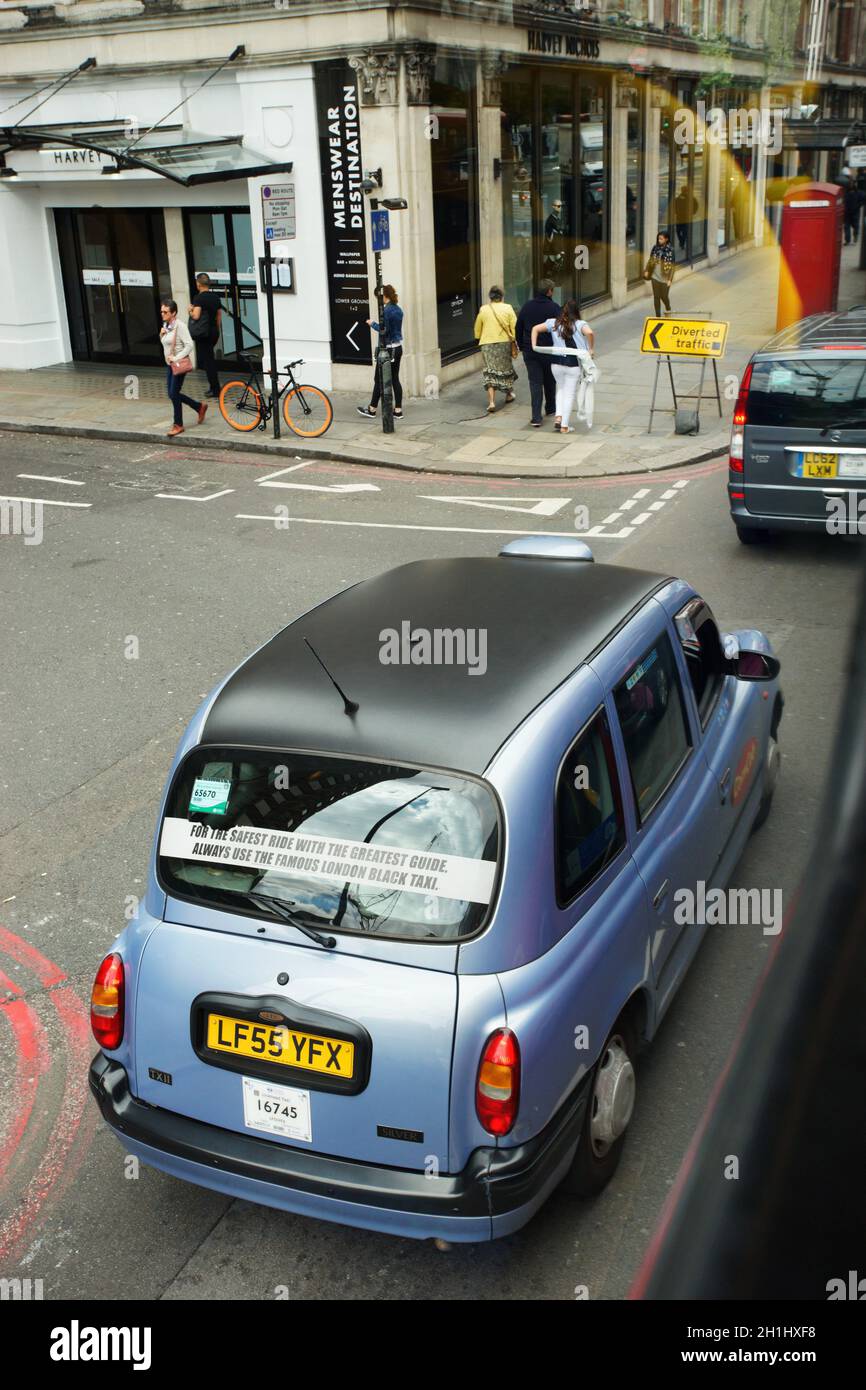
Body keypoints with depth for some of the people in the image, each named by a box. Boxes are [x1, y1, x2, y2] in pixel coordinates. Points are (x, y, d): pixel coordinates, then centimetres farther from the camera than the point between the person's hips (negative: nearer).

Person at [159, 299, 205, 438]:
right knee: (172, 394, 9)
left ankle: (178, 425, 6)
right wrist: (161, 335, 1)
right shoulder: (166, 325, 10)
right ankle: (200, 407, 26)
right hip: (169, 364, 9)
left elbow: (189, 345, -21)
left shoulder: (179, 326, -15)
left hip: (179, 363, -9)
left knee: (173, 394, -7)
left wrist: (176, 358, -25)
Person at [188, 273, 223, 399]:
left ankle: (216, 390, -2)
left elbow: (196, 316, -20)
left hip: (202, 334, -7)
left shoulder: (199, 297, -14)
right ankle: (213, 388, 20)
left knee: (207, 361, -1)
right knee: (210, 359, 18)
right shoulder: (216, 297, 8)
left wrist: (190, 310, 1)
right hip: (214, 332, 7)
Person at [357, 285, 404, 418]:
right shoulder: (398, 309, 9)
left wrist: (372, 323, -5)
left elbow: (383, 330, -20)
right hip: (398, 347, 8)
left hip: (388, 349, -8)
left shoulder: (386, 310, -17)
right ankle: (398, 410, 9)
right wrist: (376, 324, 14)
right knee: (395, 379, 10)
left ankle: (372, 409, 12)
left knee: (379, 379, 3)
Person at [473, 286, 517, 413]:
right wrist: (514, 341, 6)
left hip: (487, 344, 0)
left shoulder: (483, 310, 0)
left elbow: (477, 330, 7)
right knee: (505, 368, 20)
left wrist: (480, 338, 24)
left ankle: (491, 402, -12)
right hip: (504, 343, 0)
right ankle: (508, 395, 37)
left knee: (490, 372, 1)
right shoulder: (507, 309, -3)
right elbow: (515, 327, -5)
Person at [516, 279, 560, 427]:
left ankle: (536, 417, -11)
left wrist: (522, 347, 17)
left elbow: (518, 329, 7)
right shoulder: (554, 307, -9)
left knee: (535, 383, 0)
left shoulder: (527, 306, 3)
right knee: (550, 381, 19)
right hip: (549, 351, -2)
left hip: (530, 352, 2)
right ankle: (550, 409, 37)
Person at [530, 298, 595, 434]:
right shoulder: (580, 324, -6)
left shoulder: (554, 323, 5)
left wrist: (534, 346, 5)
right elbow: (589, 333, -25)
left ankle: (558, 417, 7)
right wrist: (591, 349, -13)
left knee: (561, 389, 25)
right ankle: (564, 427, 6)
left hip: (557, 363, 3)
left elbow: (536, 328, 6)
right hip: (573, 364, -3)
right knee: (570, 394, 7)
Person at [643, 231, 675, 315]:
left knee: (664, 296, 6)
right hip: (655, 277, 3)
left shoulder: (670, 250, -10)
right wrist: (646, 270, 4)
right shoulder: (655, 248, 2)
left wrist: (669, 279, -14)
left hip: (664, 278, -3)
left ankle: (668, 310, 36)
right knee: (656, 297, 4)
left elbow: (671, 266, -10)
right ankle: (657, 316, 12)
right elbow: (650, 260, 13)